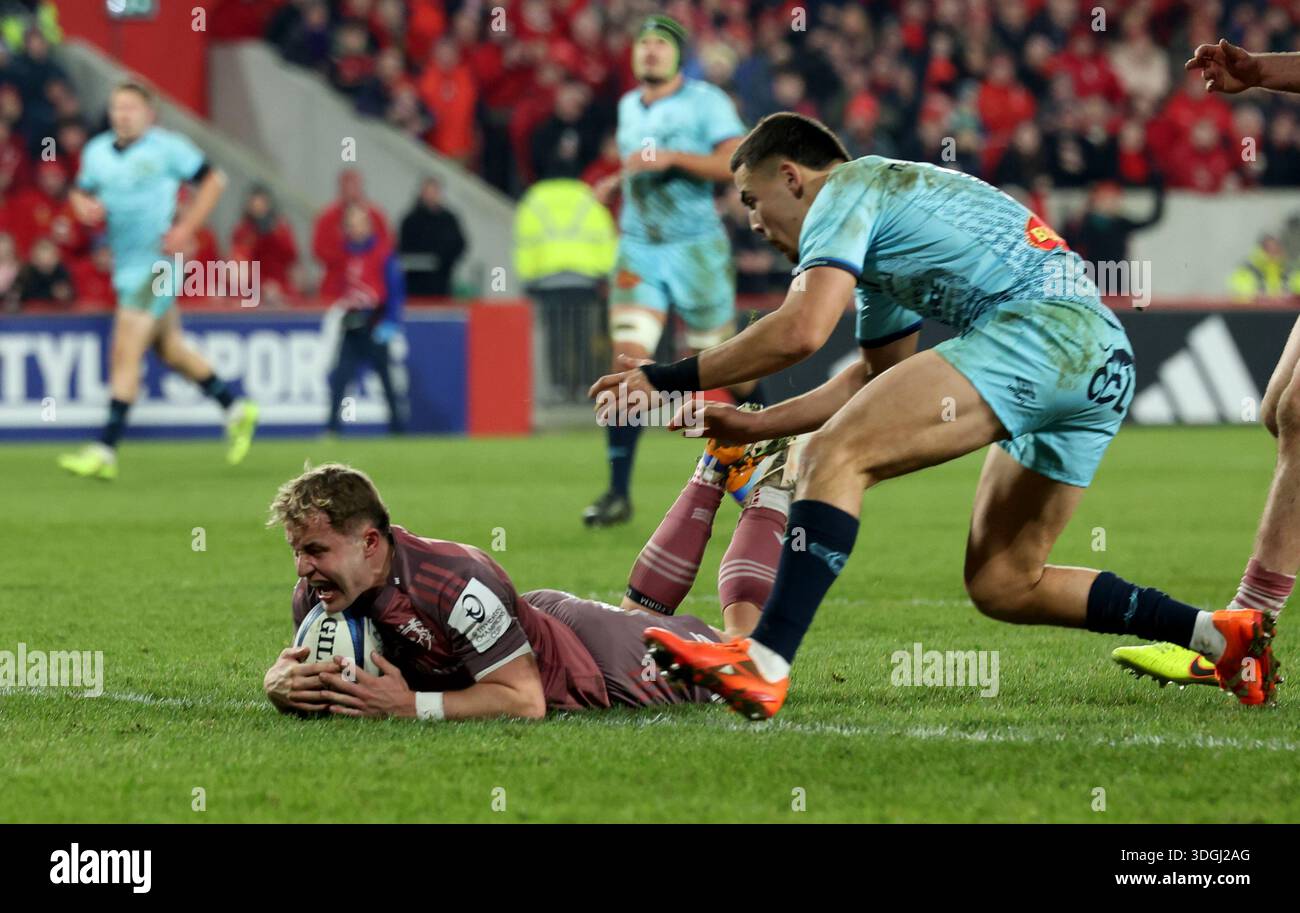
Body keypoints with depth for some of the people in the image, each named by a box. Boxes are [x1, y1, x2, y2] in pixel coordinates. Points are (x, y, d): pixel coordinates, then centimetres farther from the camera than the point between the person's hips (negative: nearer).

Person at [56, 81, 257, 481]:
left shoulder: (167, 148, -9)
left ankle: (105, 451, -15)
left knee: (126, 351, -14)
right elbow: (81, 191, 20)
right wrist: (84, 206, -5)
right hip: (126, 264, 8)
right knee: (171, 350, 17)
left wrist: (186, 228, -12)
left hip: (156, 263, -8)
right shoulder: (96, 151, 8)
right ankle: (235, 410, 34)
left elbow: (212, 180, -3)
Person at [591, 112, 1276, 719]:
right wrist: (755, 425, 37)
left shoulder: (849, 187, 3)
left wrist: (669, 380, -3)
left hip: (1042, 327, -10)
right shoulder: (882, 231, 32)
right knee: (1002, 584, 14)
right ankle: (1223, 635, 14)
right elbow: (879, 376, 41)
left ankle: (763, 667, -30)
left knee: (834, 456, -16)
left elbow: (801, 329, -12)